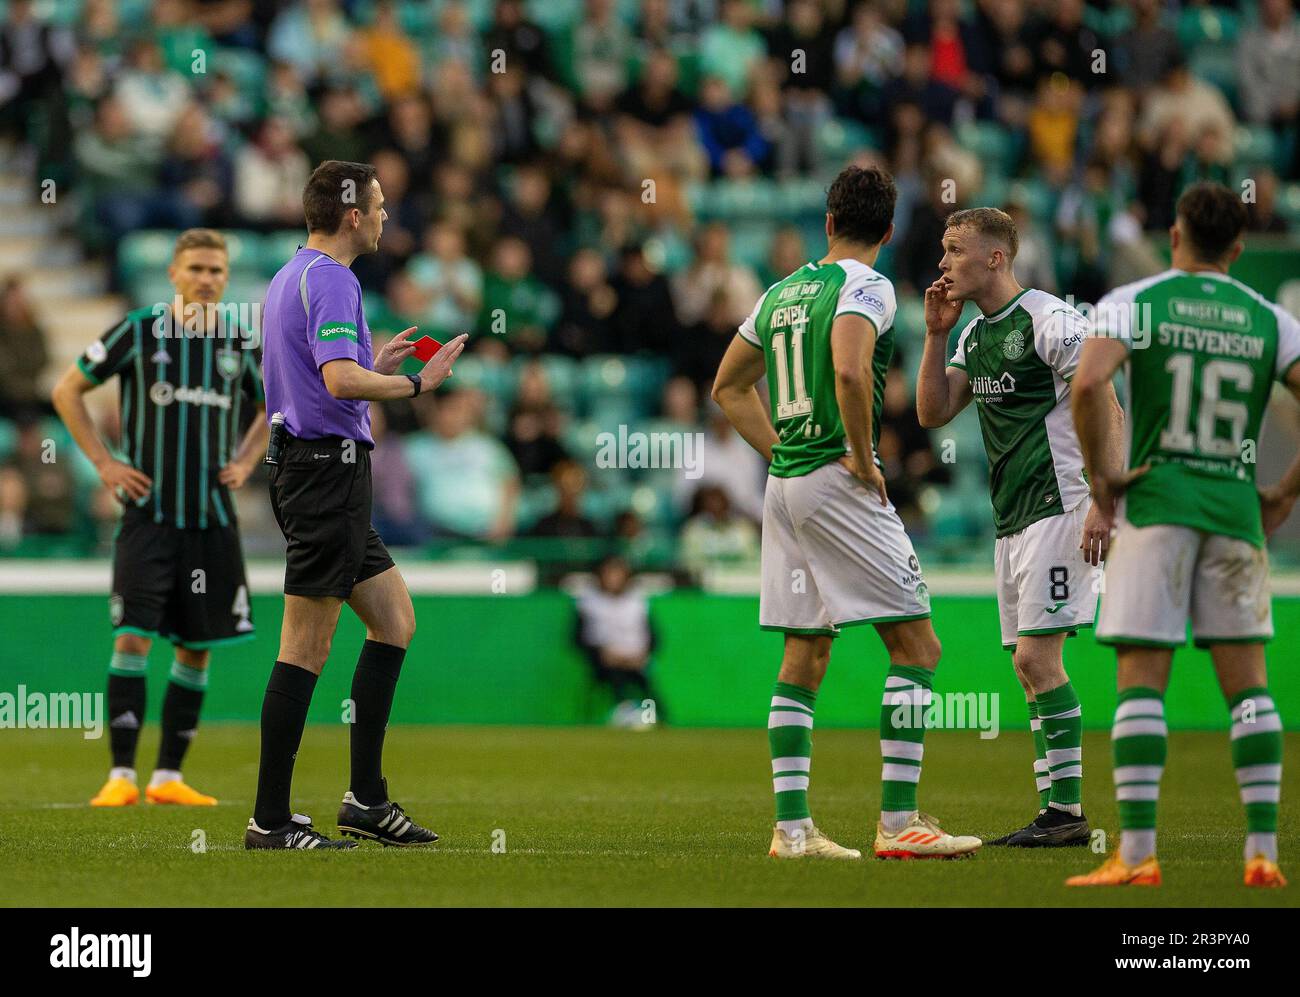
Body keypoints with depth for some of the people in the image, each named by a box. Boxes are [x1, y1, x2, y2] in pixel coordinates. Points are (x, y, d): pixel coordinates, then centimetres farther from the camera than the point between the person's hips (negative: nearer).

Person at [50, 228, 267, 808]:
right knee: (133, 636, -12)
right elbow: (67, 391, 5)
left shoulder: (242, 344, 6)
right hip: (148, 513, -4)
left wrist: (246, 461, 10)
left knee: (198, 647, 4)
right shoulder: (138, 331, -3)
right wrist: (104, 463, -1)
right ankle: (121, 776, -10)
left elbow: (273, 408, 26)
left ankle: (168, 777, 12)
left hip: (211, 519, 4)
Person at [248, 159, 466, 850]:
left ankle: (366, 798, 14)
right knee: (307, 647, -8)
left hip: (317, 471, 11)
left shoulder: (290, 277, 17)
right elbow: (341, 381, -29)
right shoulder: (329, 281, -15)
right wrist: (417, 383, -15)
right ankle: (270, 821, -5)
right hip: (328, 467, -11)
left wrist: (376, 365, 22)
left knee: (394, 621, 14)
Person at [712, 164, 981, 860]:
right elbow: (849, 369, -27)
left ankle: (791, 827, 8)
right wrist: (862, 458, -16)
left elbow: (729, 386, 23)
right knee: (915, 645, -4)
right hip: (837, 479, -8)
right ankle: (898, 823, -9)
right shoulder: (865, 287, -8)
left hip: (784, 484, 8)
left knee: (804, 656, 11)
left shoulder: (782, 292, 15)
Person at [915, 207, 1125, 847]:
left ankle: (1067, 811, -12)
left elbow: (1108, 409, -13)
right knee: (1029, 666, 7)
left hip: (1056, 507, -9)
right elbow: (933, 414, 15)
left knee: (1036, 656, -14)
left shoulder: (1048, 320, -10)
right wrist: (936, 335, 5)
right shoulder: (974, 333, 16)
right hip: (1011, 520, 9)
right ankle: (1054, 815, 9)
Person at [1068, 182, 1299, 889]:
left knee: (1140, 683, -2)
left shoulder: (1134, 303, 0)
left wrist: (1099, 473, -7)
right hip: (1236, 513, 2)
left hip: (1156, 505, -2)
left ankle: (1137, 852, -8)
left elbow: (1088, 383, -18)